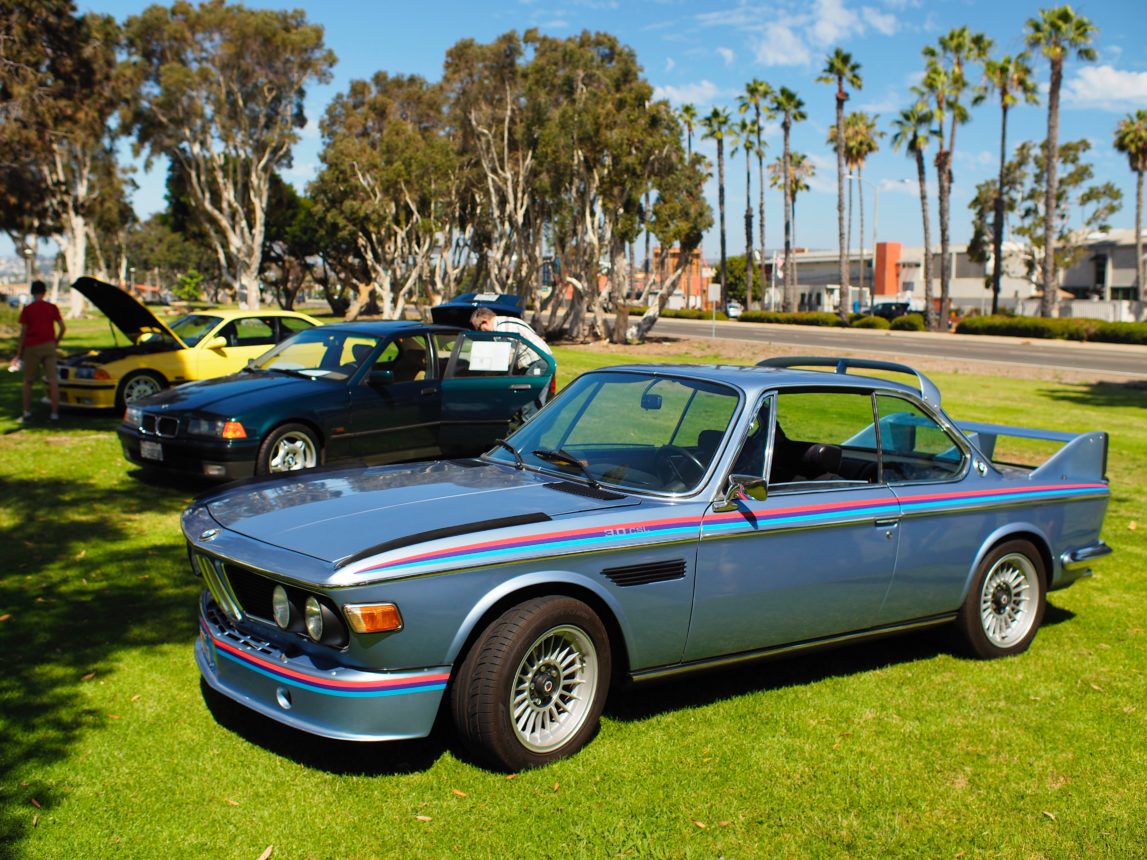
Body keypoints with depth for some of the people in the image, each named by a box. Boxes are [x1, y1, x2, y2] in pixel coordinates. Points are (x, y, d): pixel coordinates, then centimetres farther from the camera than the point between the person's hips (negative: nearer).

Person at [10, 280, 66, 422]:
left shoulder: (27, 309, -2)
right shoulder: (52, 308, 3)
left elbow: (23, 333, -3)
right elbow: (62, 328, 0)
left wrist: (19, 353, 1)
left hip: (32, 347, -1)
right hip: (48, 346, 1)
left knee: (28, 381, 11)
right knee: (53, 380, 0)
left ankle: (27, 413, 11)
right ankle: (55, 413, -3)